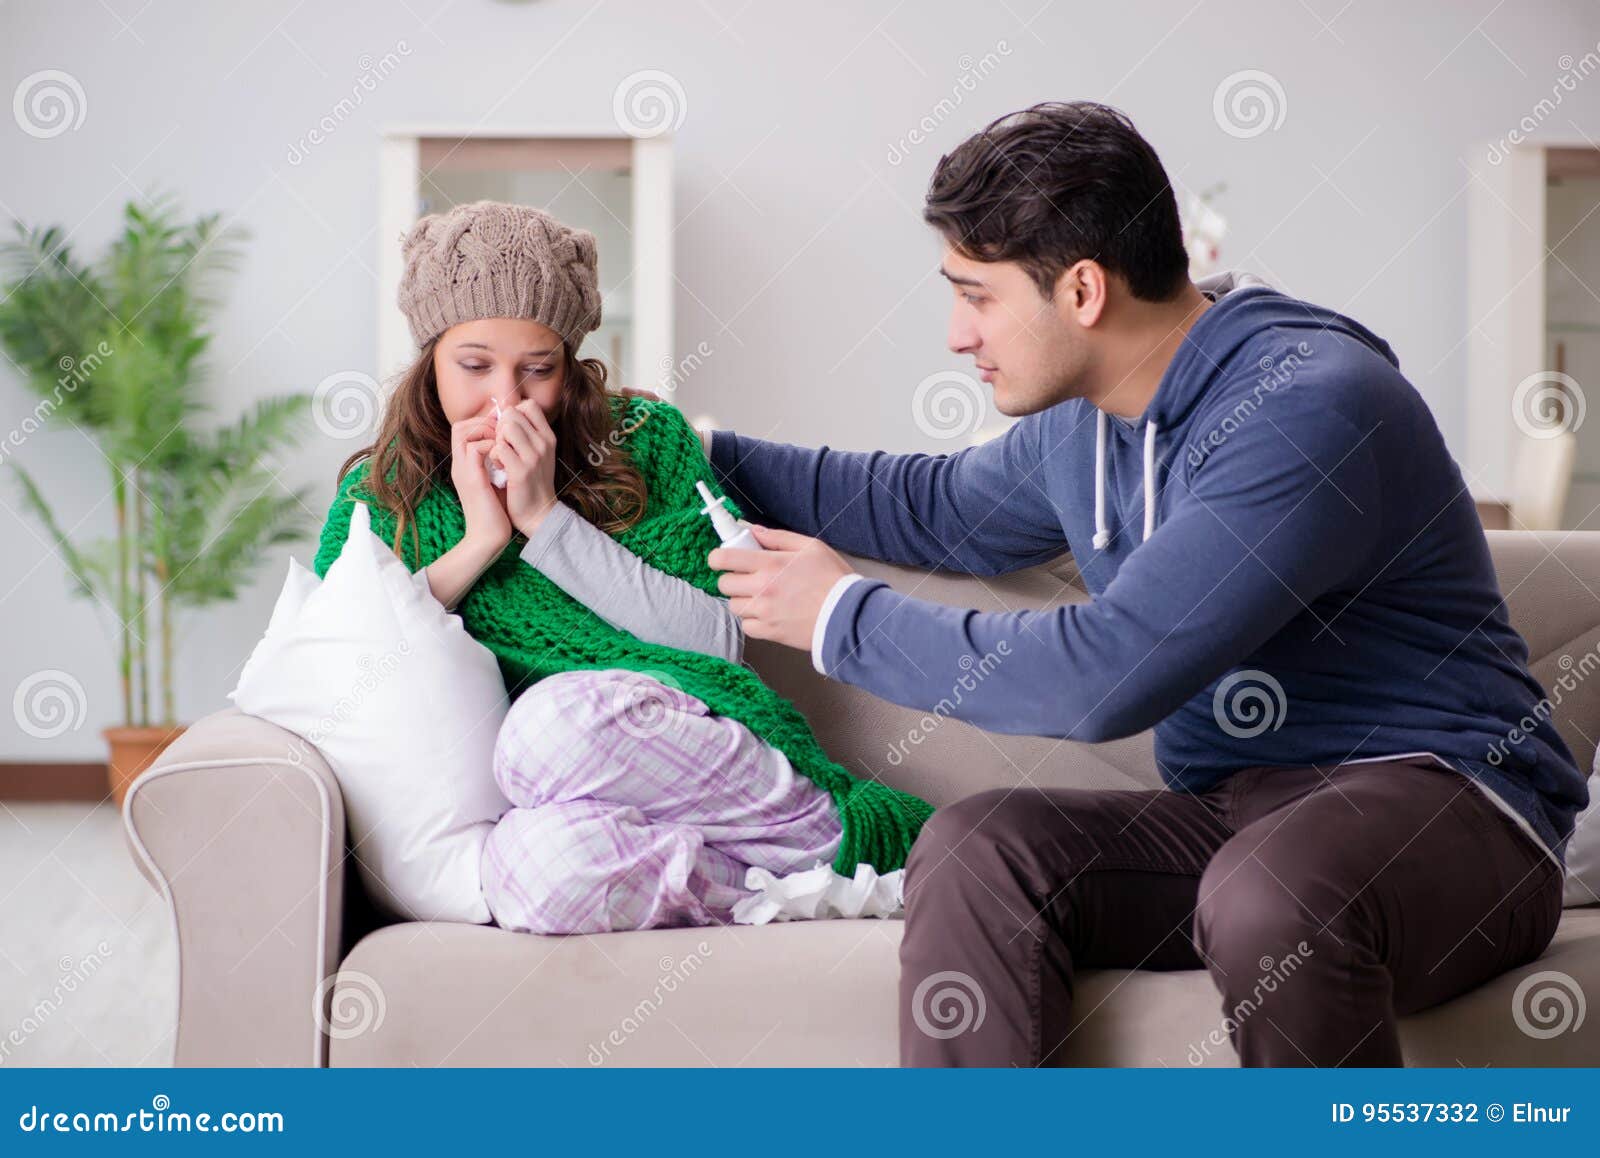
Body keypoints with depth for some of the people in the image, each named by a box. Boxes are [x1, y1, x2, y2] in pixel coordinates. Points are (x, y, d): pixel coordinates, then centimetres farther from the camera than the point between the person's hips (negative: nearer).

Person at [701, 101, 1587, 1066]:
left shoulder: (1311, 406, -19)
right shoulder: (1080, 421, 10)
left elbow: (1105, 676, -25)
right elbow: (939, 508, 34)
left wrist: (847, 618, -13)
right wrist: (709, 457, 30)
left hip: (1436, 795, -7)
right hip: (1231, 811, 8)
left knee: (1266, 892, -40)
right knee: (974, 846, -18)